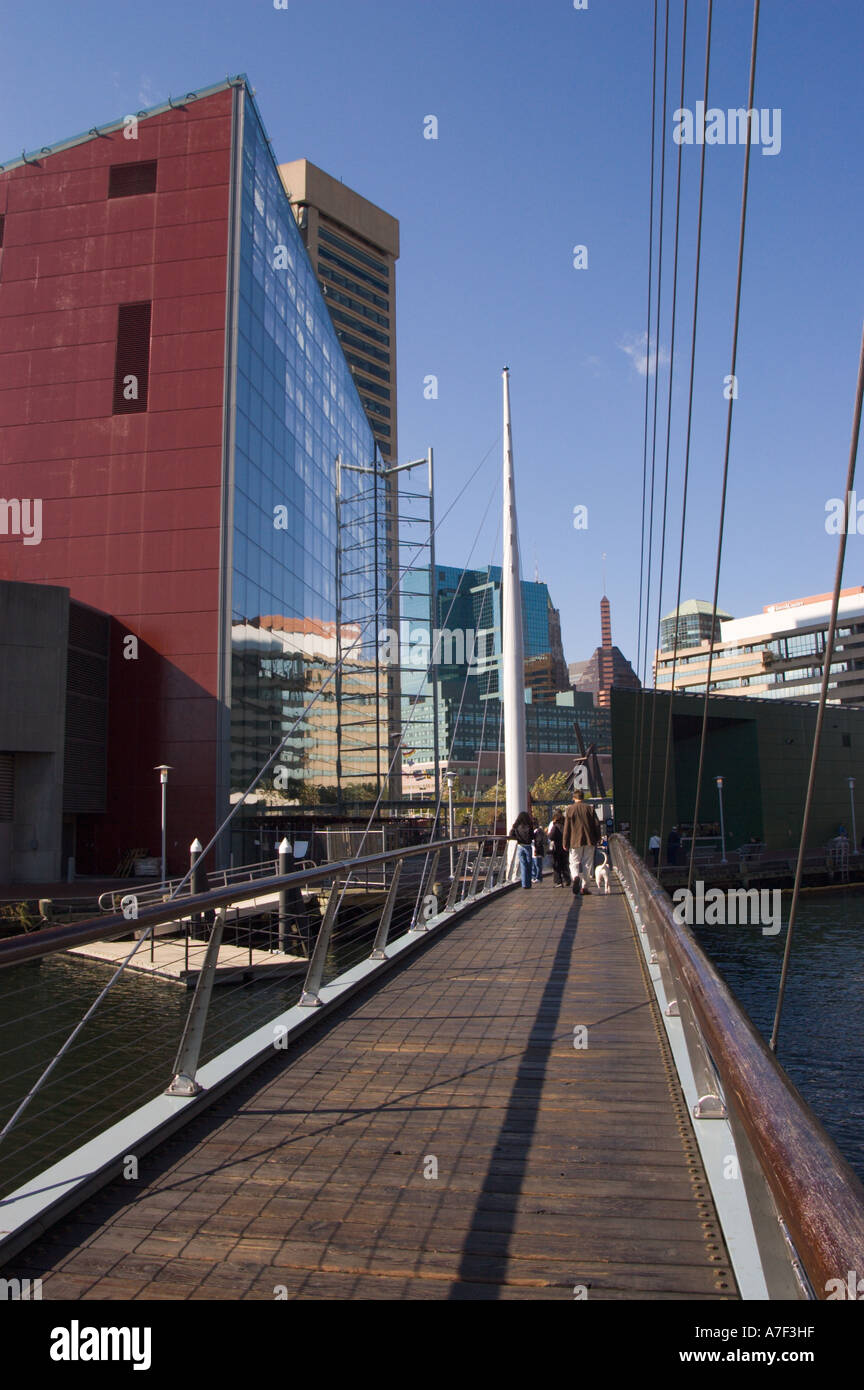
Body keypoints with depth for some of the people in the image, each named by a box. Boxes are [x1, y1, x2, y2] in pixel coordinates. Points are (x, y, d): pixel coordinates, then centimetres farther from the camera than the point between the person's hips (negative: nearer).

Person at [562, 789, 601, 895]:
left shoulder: (570, 809, -1)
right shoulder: (589, 809, 2)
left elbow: (566, 828, -1)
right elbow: (597, 824, 3)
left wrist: (565, 843, 3)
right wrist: (597, 838, 13)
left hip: (575, 841, -1)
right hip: (589, 841, 1)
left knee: (574, 862, 5)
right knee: (587, 863, 9)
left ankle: (575, 877, -25)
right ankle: (584, 886, 8)